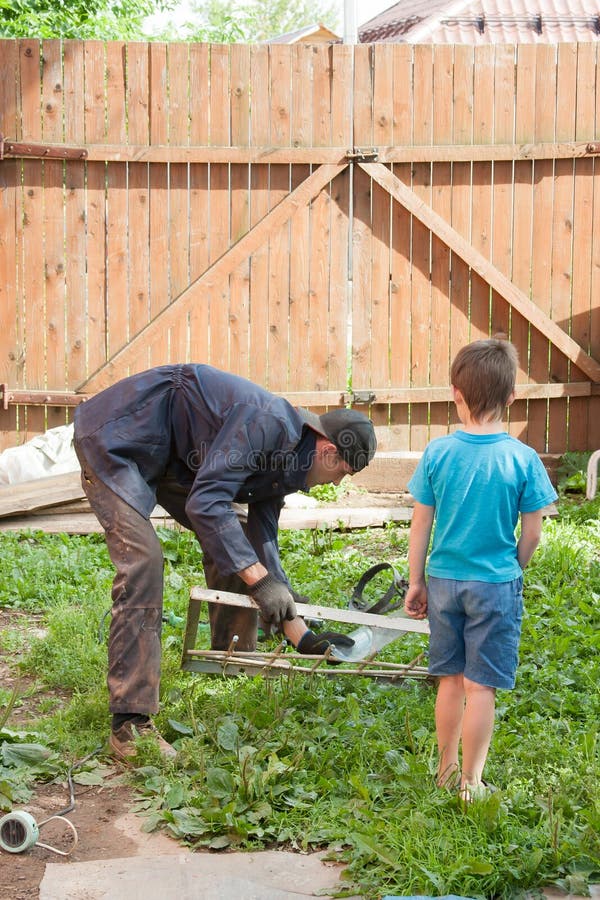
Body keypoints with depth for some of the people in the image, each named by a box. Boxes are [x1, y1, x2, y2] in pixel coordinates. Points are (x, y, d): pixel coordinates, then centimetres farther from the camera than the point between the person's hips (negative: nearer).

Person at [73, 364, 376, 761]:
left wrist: (304, 638, 3)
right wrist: (259, 578, -38)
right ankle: (131, 722, -22)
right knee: (143, 559, -22)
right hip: (115, 436, -10)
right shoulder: (267, 423, -26)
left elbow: (263, 547, 7)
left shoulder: (282, 463, 4)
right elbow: (205, 502, -34)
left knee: (237, 545, 7)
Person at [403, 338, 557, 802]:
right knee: (481, 687, 5)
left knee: (451, 680, 16)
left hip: (443, 581, 3)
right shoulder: (523, 459, -12)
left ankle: (446, 770, 28)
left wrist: (416, 582, 9)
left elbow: (421, 525, -1)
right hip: (496, 584, -2)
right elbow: (532, 534, -6)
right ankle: (470, 782, 12)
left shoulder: (438, 453, -8)